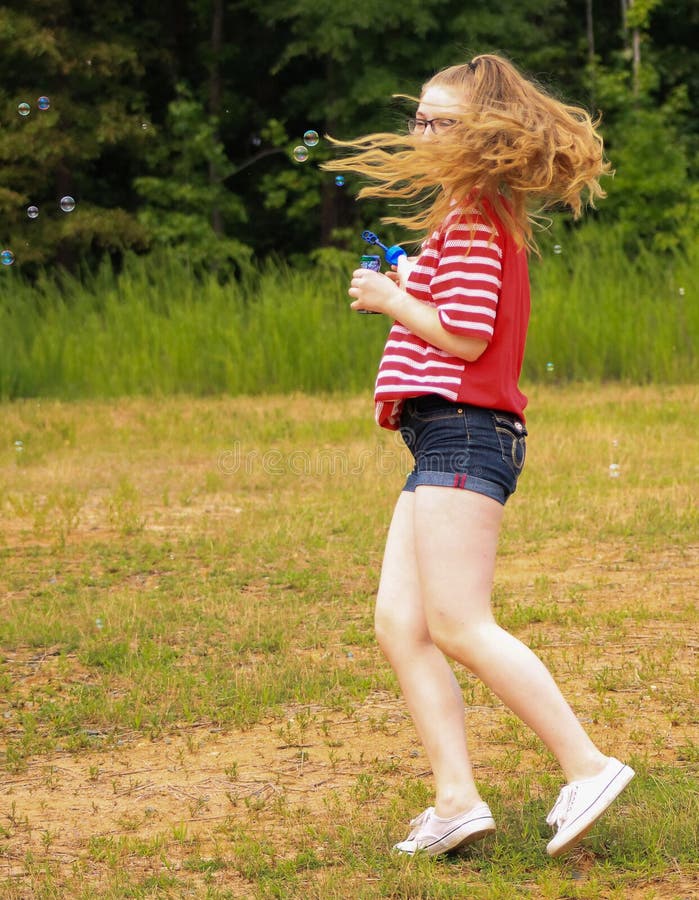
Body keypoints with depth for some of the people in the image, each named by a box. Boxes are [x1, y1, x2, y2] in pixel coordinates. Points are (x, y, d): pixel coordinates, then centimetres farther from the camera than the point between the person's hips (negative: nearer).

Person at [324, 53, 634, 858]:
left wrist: (391, 301, -5)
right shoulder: (481, 217, 21)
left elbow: (466, 336, -17)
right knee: (400, 627, 3)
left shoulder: (474, 217, -10)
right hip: (447, 442, 10)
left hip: (463, 431, -10)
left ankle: (587, 766, -11)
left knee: (460, 627, -14)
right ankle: (456, 800, -2)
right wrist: (405, 291, 17)